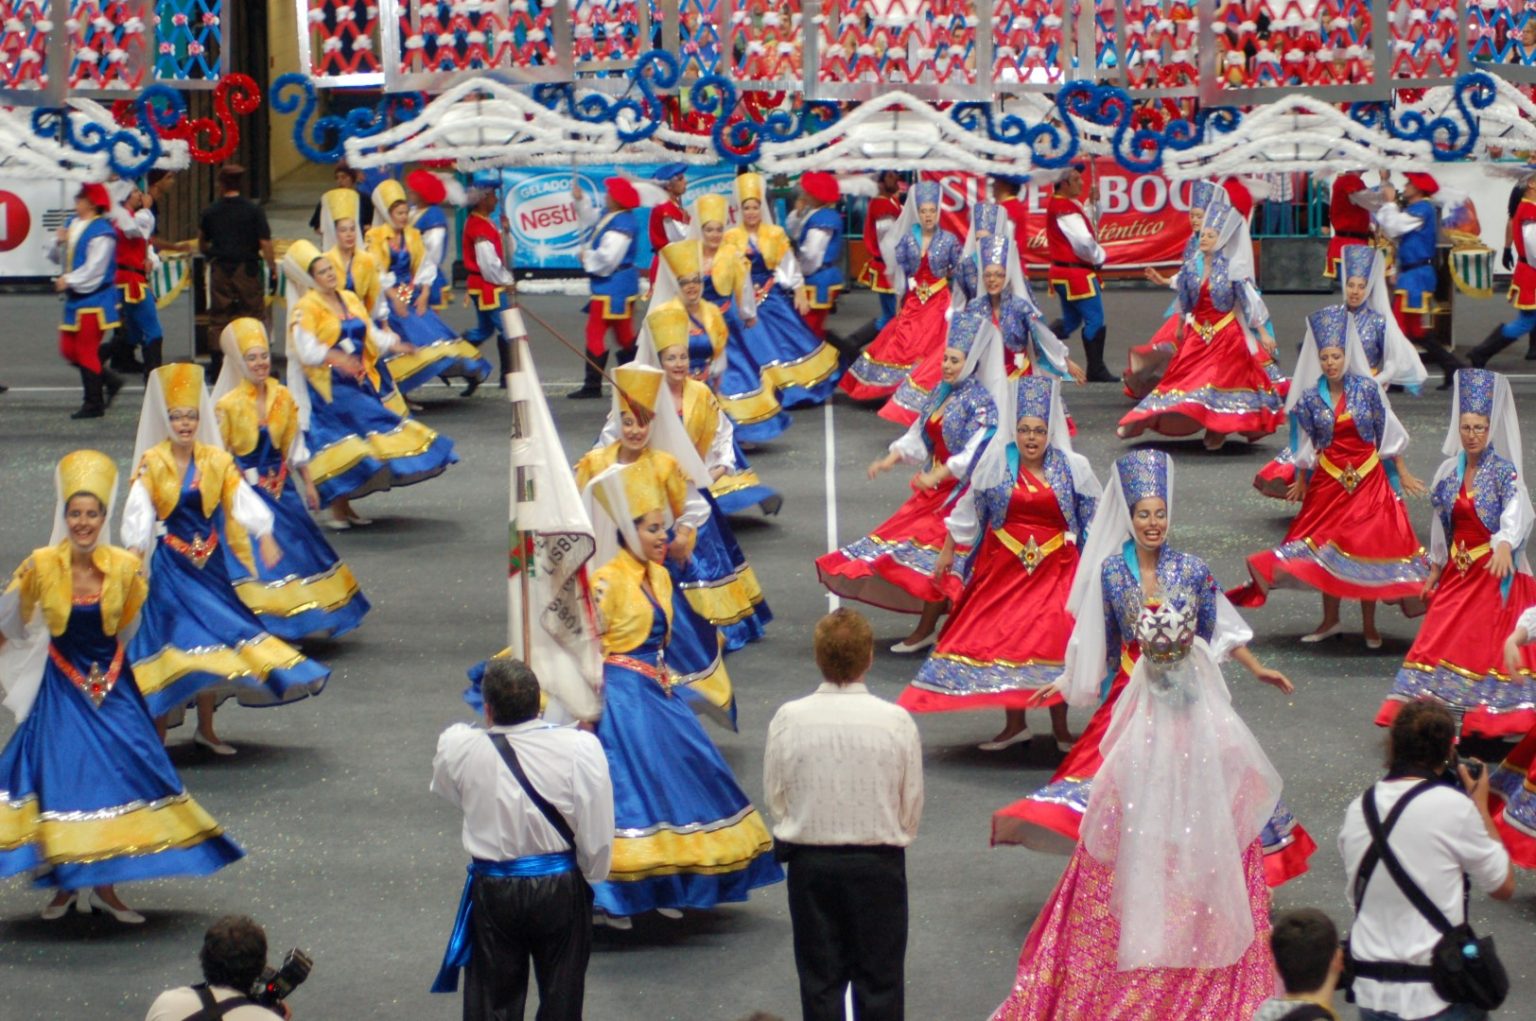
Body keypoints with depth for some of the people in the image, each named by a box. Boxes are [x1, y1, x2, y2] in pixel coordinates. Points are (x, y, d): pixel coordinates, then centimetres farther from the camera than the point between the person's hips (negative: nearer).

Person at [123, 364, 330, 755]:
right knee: (171, 645, -5)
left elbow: (242, 498, -9)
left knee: (210, 643, 11)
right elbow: (138, 508, -17)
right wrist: (136, 548, -34)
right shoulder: (152, 463, -7)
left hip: (209, 561, 4)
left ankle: (206, 729, 25)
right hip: (170, 563, -4)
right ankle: (158, 733, 3)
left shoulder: (216, 459, 1)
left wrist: (264, 536, -24)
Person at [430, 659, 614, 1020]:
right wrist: (590, 876, 5)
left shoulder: (459, 748, -16)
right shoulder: (581, 747, -18)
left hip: (494, 892, 0)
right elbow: (597, 834, -14)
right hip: (562, 888, 0)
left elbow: (444, 786, 9)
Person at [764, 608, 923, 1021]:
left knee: (819, 978, 11)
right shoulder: (895, 721, -13)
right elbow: (912, 805, -3)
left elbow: (775, 796, -1)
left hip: (810, 863, 1)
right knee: (880, 979, 9)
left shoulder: (789, 719, -11)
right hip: (879, 863, -1)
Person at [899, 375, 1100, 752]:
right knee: (1004, 641, 5)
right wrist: (947, 551, 10)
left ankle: (1060, 728, 8)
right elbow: (968, 509, 8)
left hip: (1056, 571, -1)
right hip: (1003, 567, 1)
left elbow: (1096, 519, 7)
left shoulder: (1073, 468, -2)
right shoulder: (997, 463, -2)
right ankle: (1014, 724, 19)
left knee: (1055, 644, -5)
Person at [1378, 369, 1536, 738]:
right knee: (1440, 639, 1)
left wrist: (1504, 545, -43)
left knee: (1491, 644, -4)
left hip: (1495, 570, -5)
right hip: (1457, 570, 5)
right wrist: (1435, 569, 16)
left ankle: (1490, 716, 3)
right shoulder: (1448, 472, 7)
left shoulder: (1505, 471, -8)